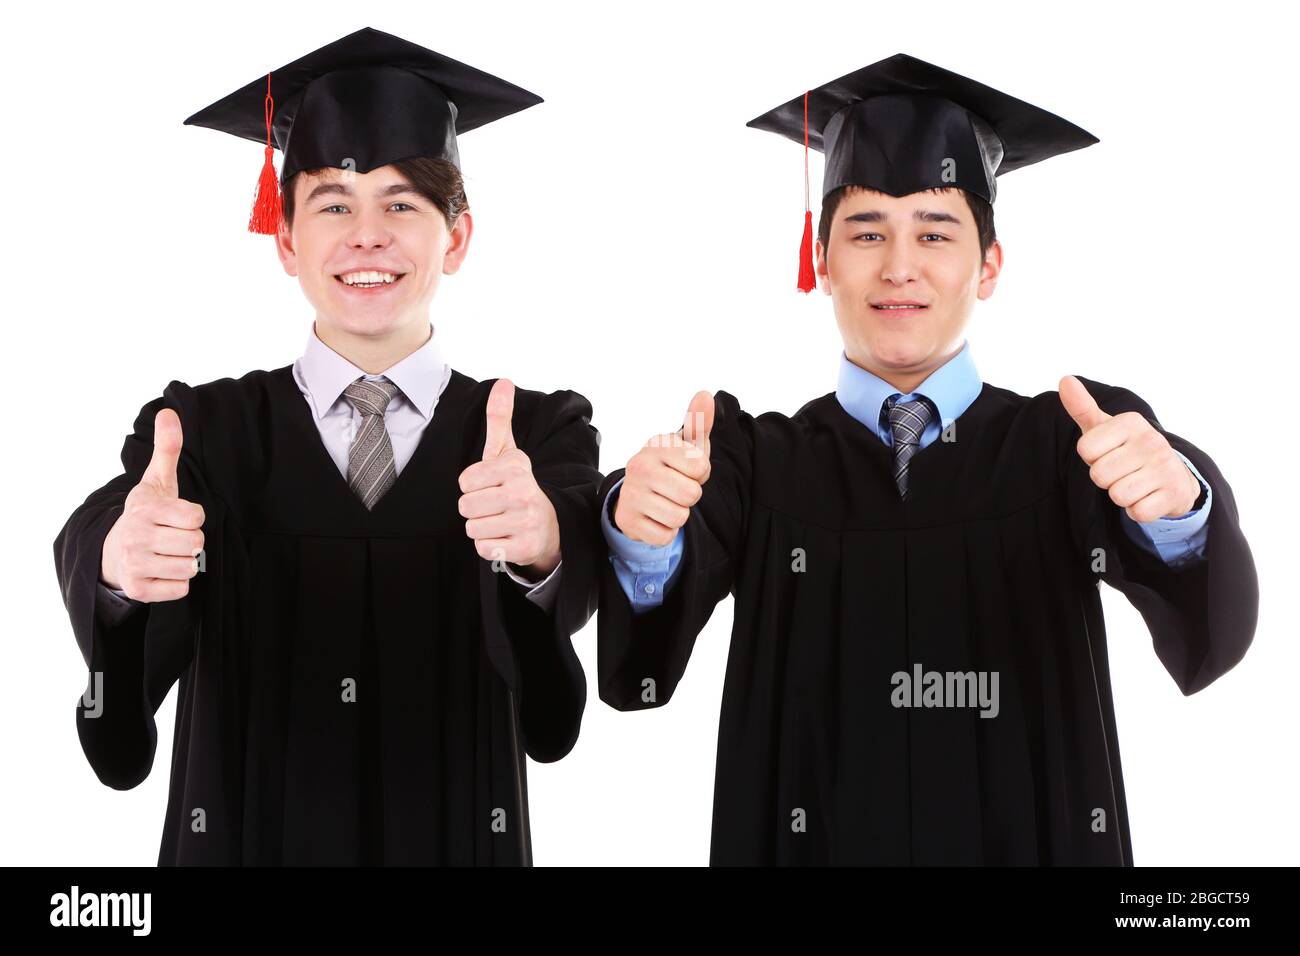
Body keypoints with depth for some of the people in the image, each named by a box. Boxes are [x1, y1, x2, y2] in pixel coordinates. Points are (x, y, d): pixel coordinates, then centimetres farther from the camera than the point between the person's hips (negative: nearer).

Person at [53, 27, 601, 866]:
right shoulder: (203, 429, -4)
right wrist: (120, 557, -44)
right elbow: (95, 538, -22)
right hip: (242, 840, 0)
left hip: (462, 841, 0)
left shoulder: (539, 434, -5)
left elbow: (581, 569, -24)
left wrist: (543, 541, -47)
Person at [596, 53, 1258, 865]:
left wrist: (1178, 504, -42)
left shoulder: (1077, 444, -6)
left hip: (1040, 839, 1)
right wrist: (643, 536, -42)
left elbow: (1214, 637, -21)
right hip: (814, 839, 0)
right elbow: (638, 673, -21)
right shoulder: (755, 461, -6)